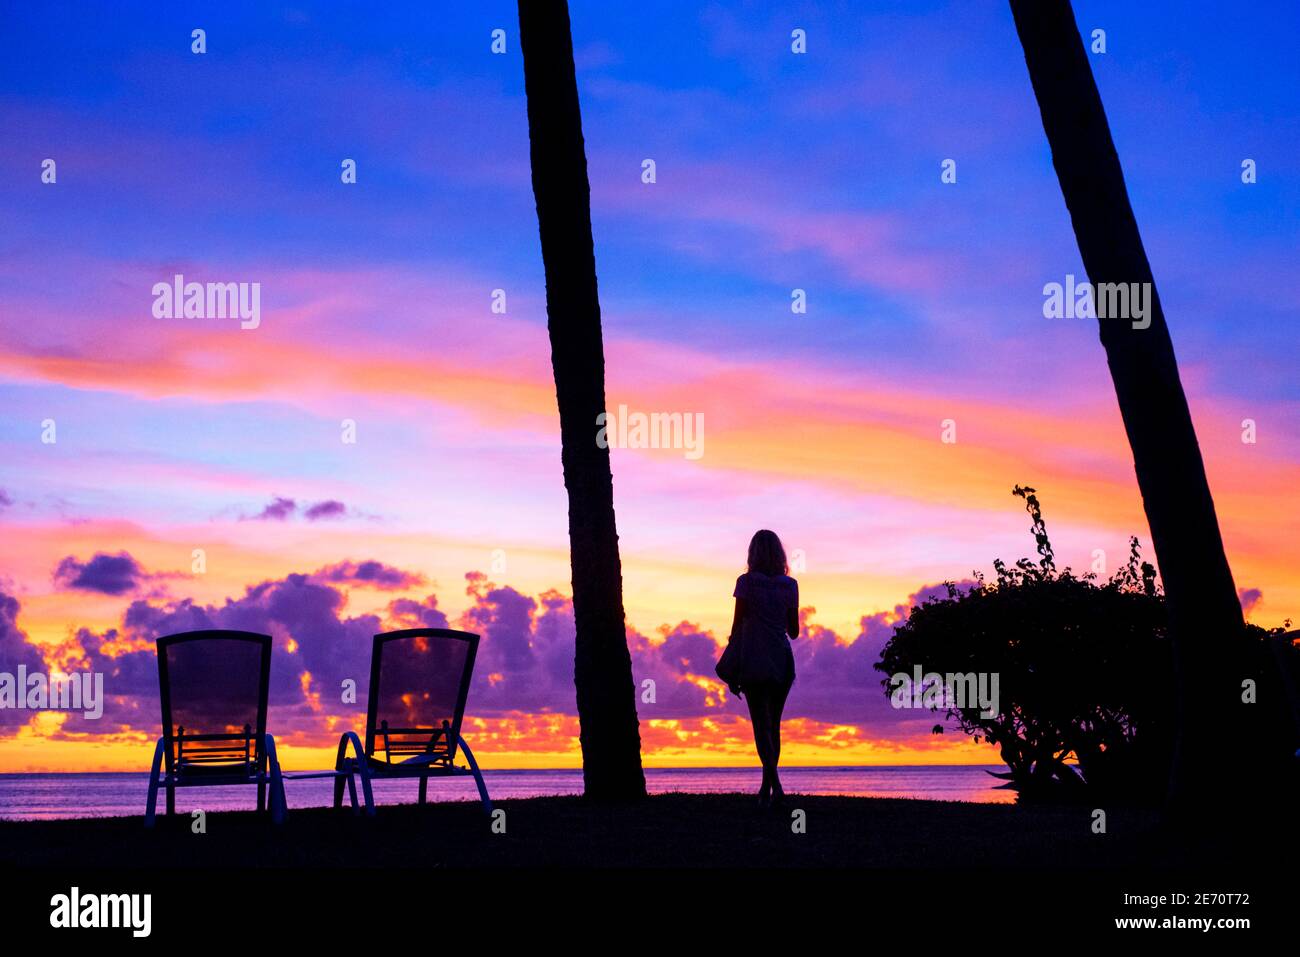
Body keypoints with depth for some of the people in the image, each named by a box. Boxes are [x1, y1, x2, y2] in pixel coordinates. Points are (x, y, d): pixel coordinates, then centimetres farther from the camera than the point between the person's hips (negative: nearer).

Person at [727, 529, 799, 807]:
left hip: (754, 662, -3)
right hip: (782, 661, 3)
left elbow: (737, 627, -5)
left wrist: (731, 670, 0)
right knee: (774, 725, 14)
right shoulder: (790, 585, 4)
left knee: (761, 726, -5)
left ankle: (775, 784, -23)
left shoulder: (746, 582, -5)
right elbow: (794, 631, 8)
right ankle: (765, 789, 17)